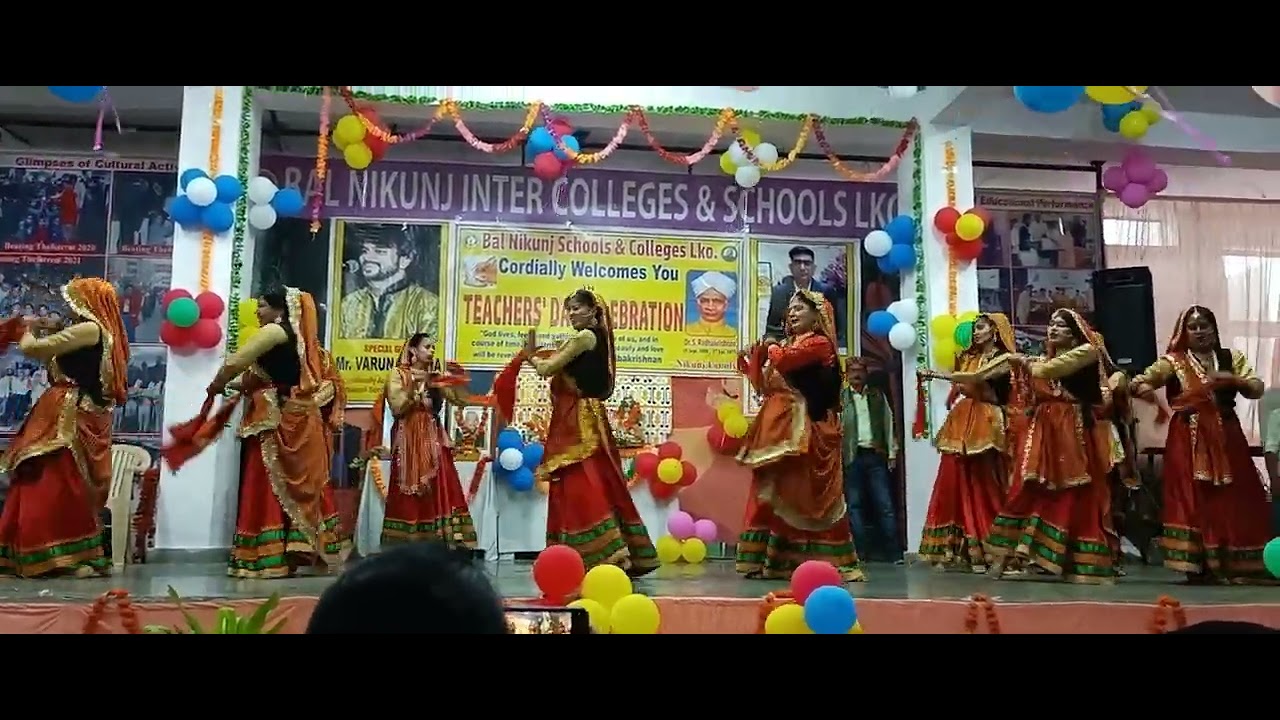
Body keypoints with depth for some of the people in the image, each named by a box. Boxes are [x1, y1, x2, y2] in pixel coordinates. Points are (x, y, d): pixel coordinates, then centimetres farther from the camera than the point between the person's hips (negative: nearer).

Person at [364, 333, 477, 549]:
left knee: (439, 493, -1)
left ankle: (434, 543, 3)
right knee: (408, 498, -5)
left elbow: (460, 400, 5)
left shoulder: (436, 377, 13)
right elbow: (396, 408, -10)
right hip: (408, 441, -4)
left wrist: (458, 380, -9)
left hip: (433, 442, 4)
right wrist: (413, 385, -19)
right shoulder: (398, 374, 2)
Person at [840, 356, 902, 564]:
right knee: (855, 506, 0)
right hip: (852, 456, -1)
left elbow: (888, 424, 12)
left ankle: (894, 553, 0)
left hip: (876, 455, 1)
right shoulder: (840, 398, 7)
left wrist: (892, 453, 6)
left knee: (886, 505, -2)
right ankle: (861, 553, 6)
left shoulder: (878, 396, 14)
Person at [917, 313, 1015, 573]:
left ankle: (985, 552, -4)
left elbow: (978, 377, -16)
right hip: (961, 423, 6)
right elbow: (958, 385, 15)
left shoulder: (1003, 359, 0)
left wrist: (940, 374, -17)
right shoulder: (968, 357, 21)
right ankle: (956, 550, 1)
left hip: (986, 424, -6)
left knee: (984, 487, -7)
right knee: (956, 485, 0)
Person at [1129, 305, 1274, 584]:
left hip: (1226, 440, 3)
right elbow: (1138, 382, -11)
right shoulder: (1173, 361, 1)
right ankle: (1197, 566, 3)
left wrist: (1233, 379, -19)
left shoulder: (1232, 358, 9)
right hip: (1189, 442, -3)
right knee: (1192, 501, -2)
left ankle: (1236, 564, 17)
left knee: (1233, 501, 5)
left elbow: (1258, 389, 1)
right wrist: (1141, 387, -35)